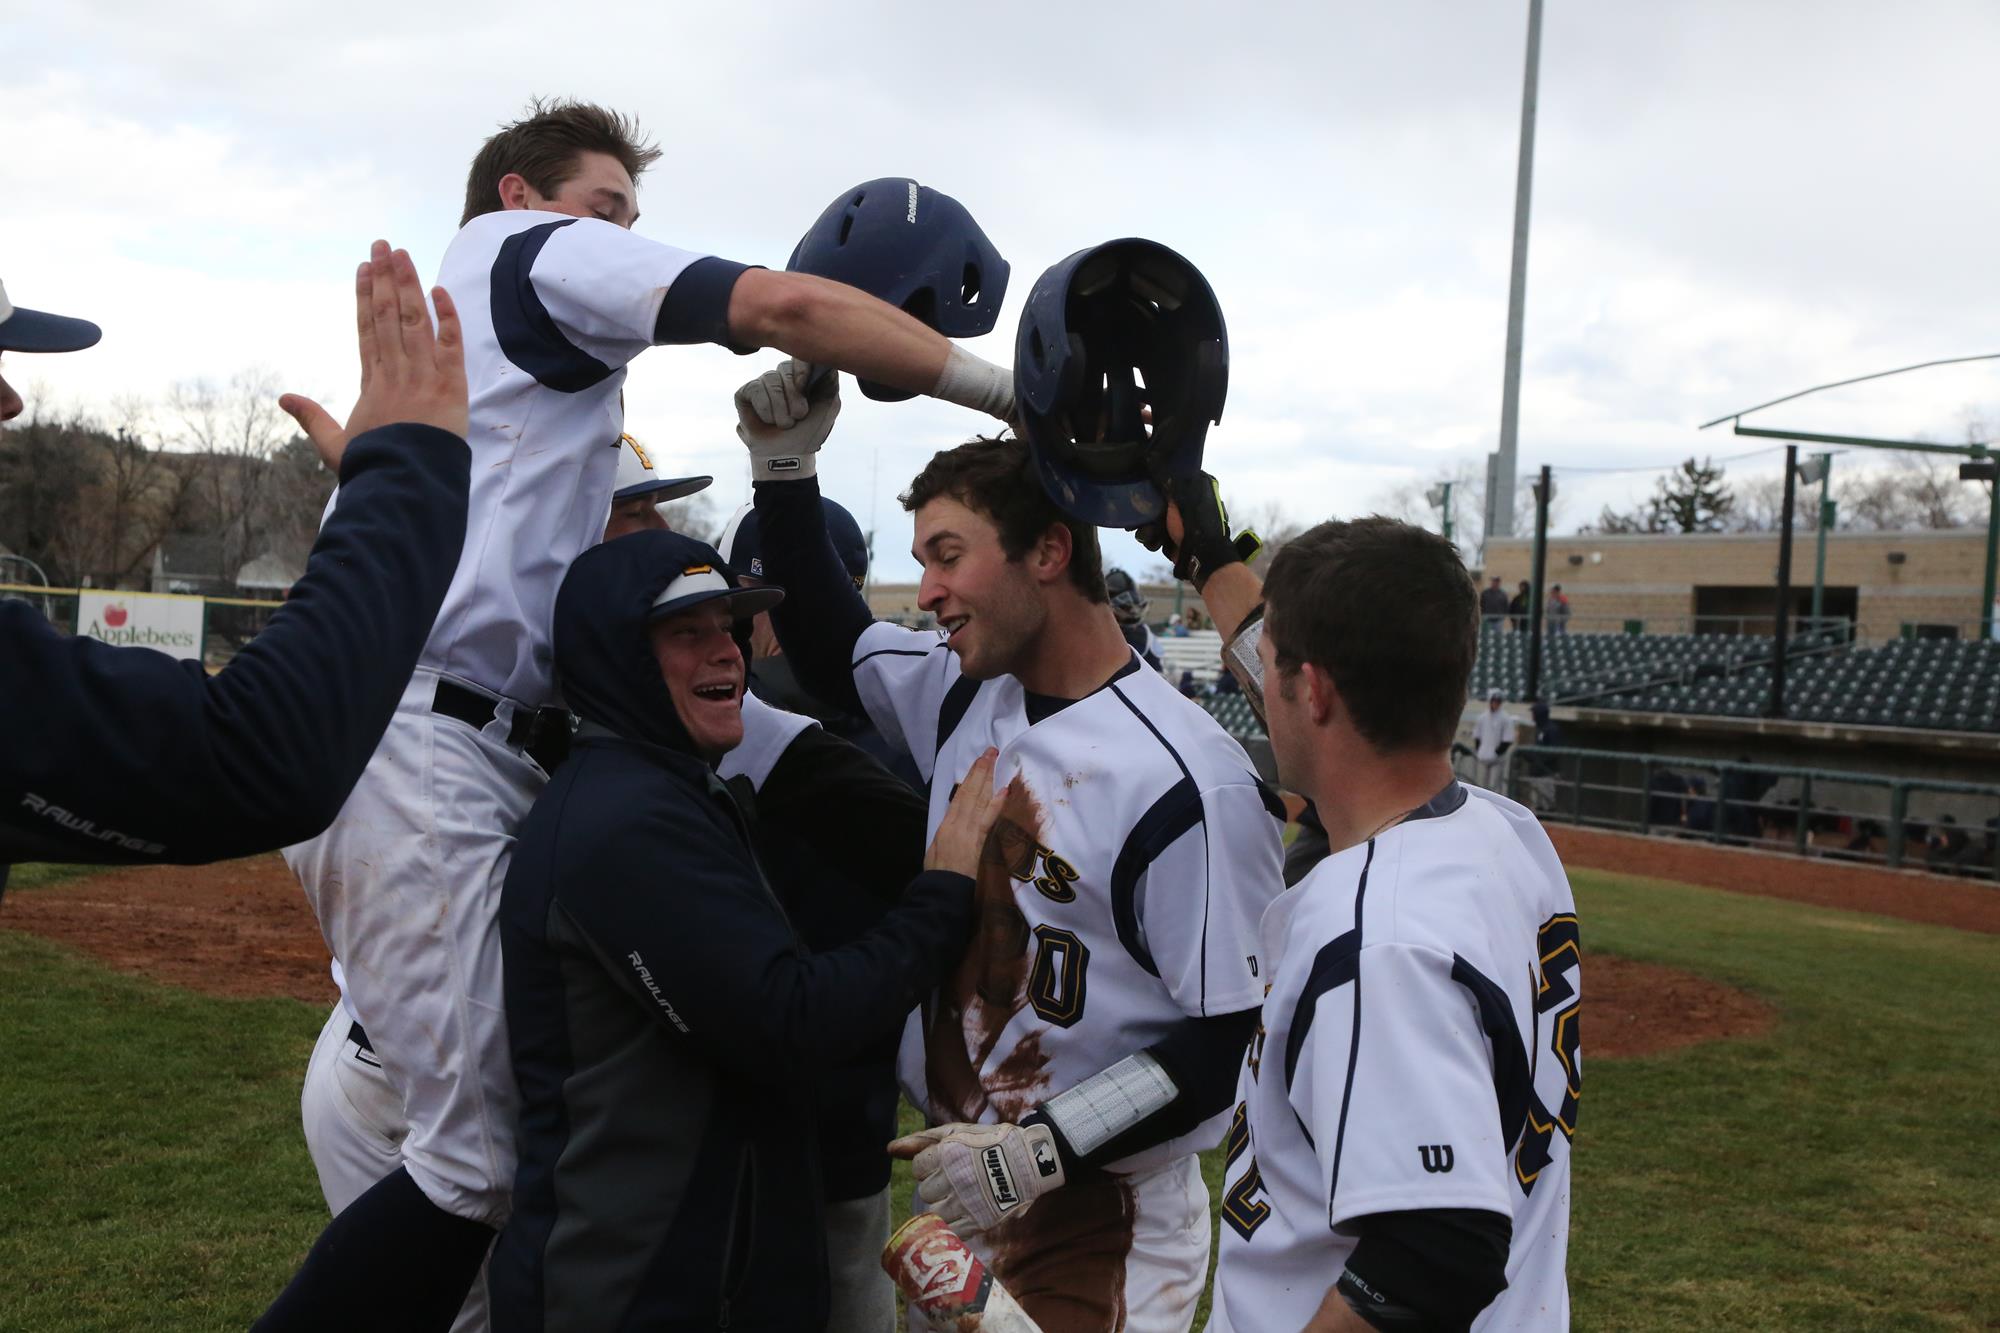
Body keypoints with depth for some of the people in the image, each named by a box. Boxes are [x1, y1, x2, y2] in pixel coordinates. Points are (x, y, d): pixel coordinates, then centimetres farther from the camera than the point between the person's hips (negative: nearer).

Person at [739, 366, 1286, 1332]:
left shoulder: (1187, 782, -22)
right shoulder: (962, 692, 0)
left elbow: (1232, 1040, -20)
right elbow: (825, 642, 15)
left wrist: (1045, 1150, -24)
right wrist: (787, 466, 2)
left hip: (1097, 1222, -7)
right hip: (957, 1182, 7)